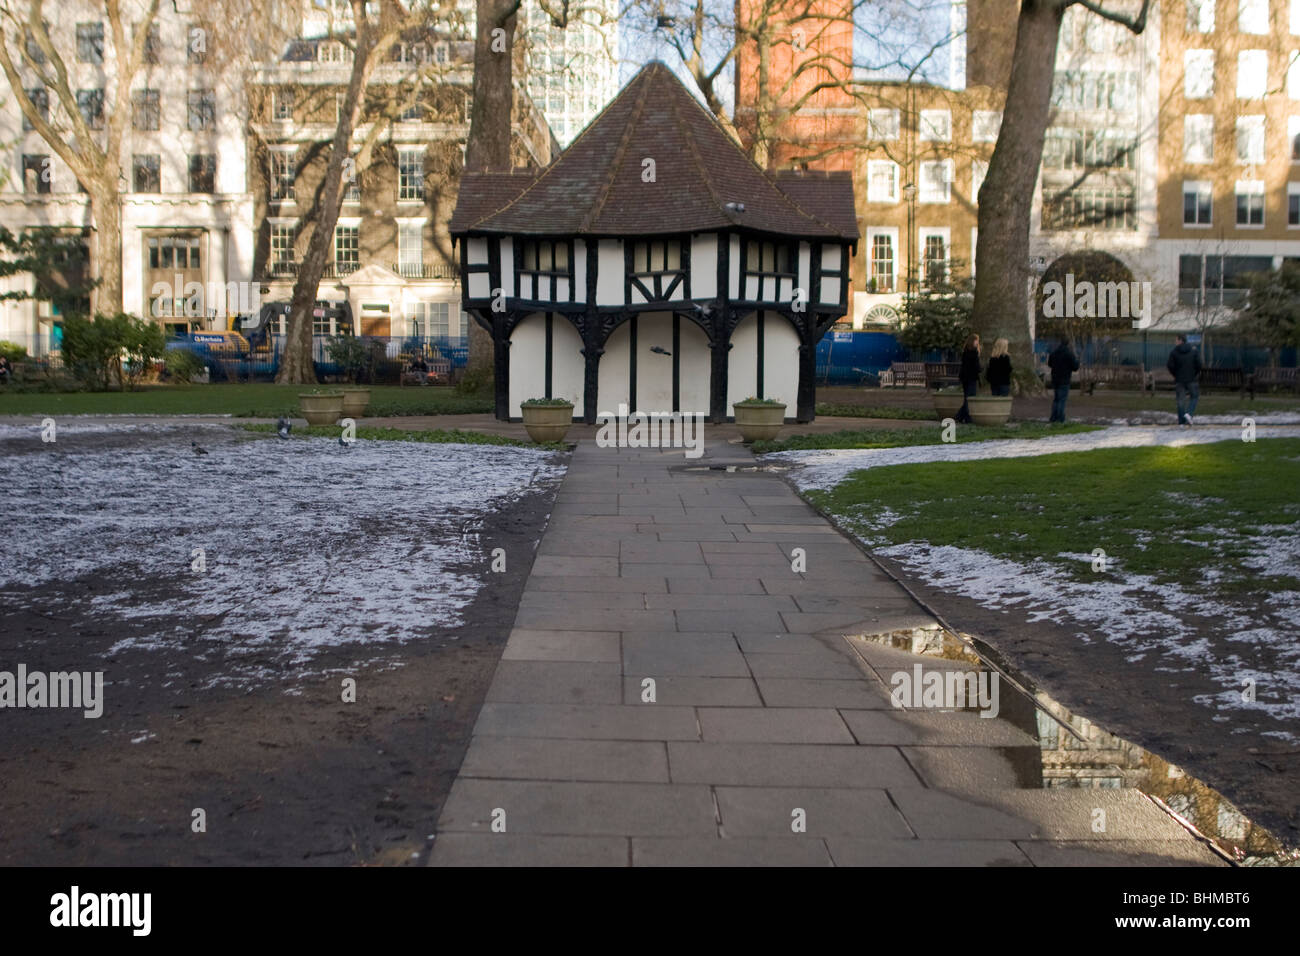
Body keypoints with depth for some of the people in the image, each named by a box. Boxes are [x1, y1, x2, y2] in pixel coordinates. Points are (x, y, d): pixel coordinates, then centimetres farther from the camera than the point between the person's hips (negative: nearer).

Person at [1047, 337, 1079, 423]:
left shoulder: (1053, 352, 3)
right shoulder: (1069, 353, -13)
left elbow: (1049, 364, 17)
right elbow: (1075, 367, -10)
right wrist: (1076, 360, 8)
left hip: (1055, 380, 5)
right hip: (1064, 380, -5)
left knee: (1056, 399, 16)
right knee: (1062, 400, -3)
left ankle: (1053, 418, 15)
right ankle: (1060, 420, -5)